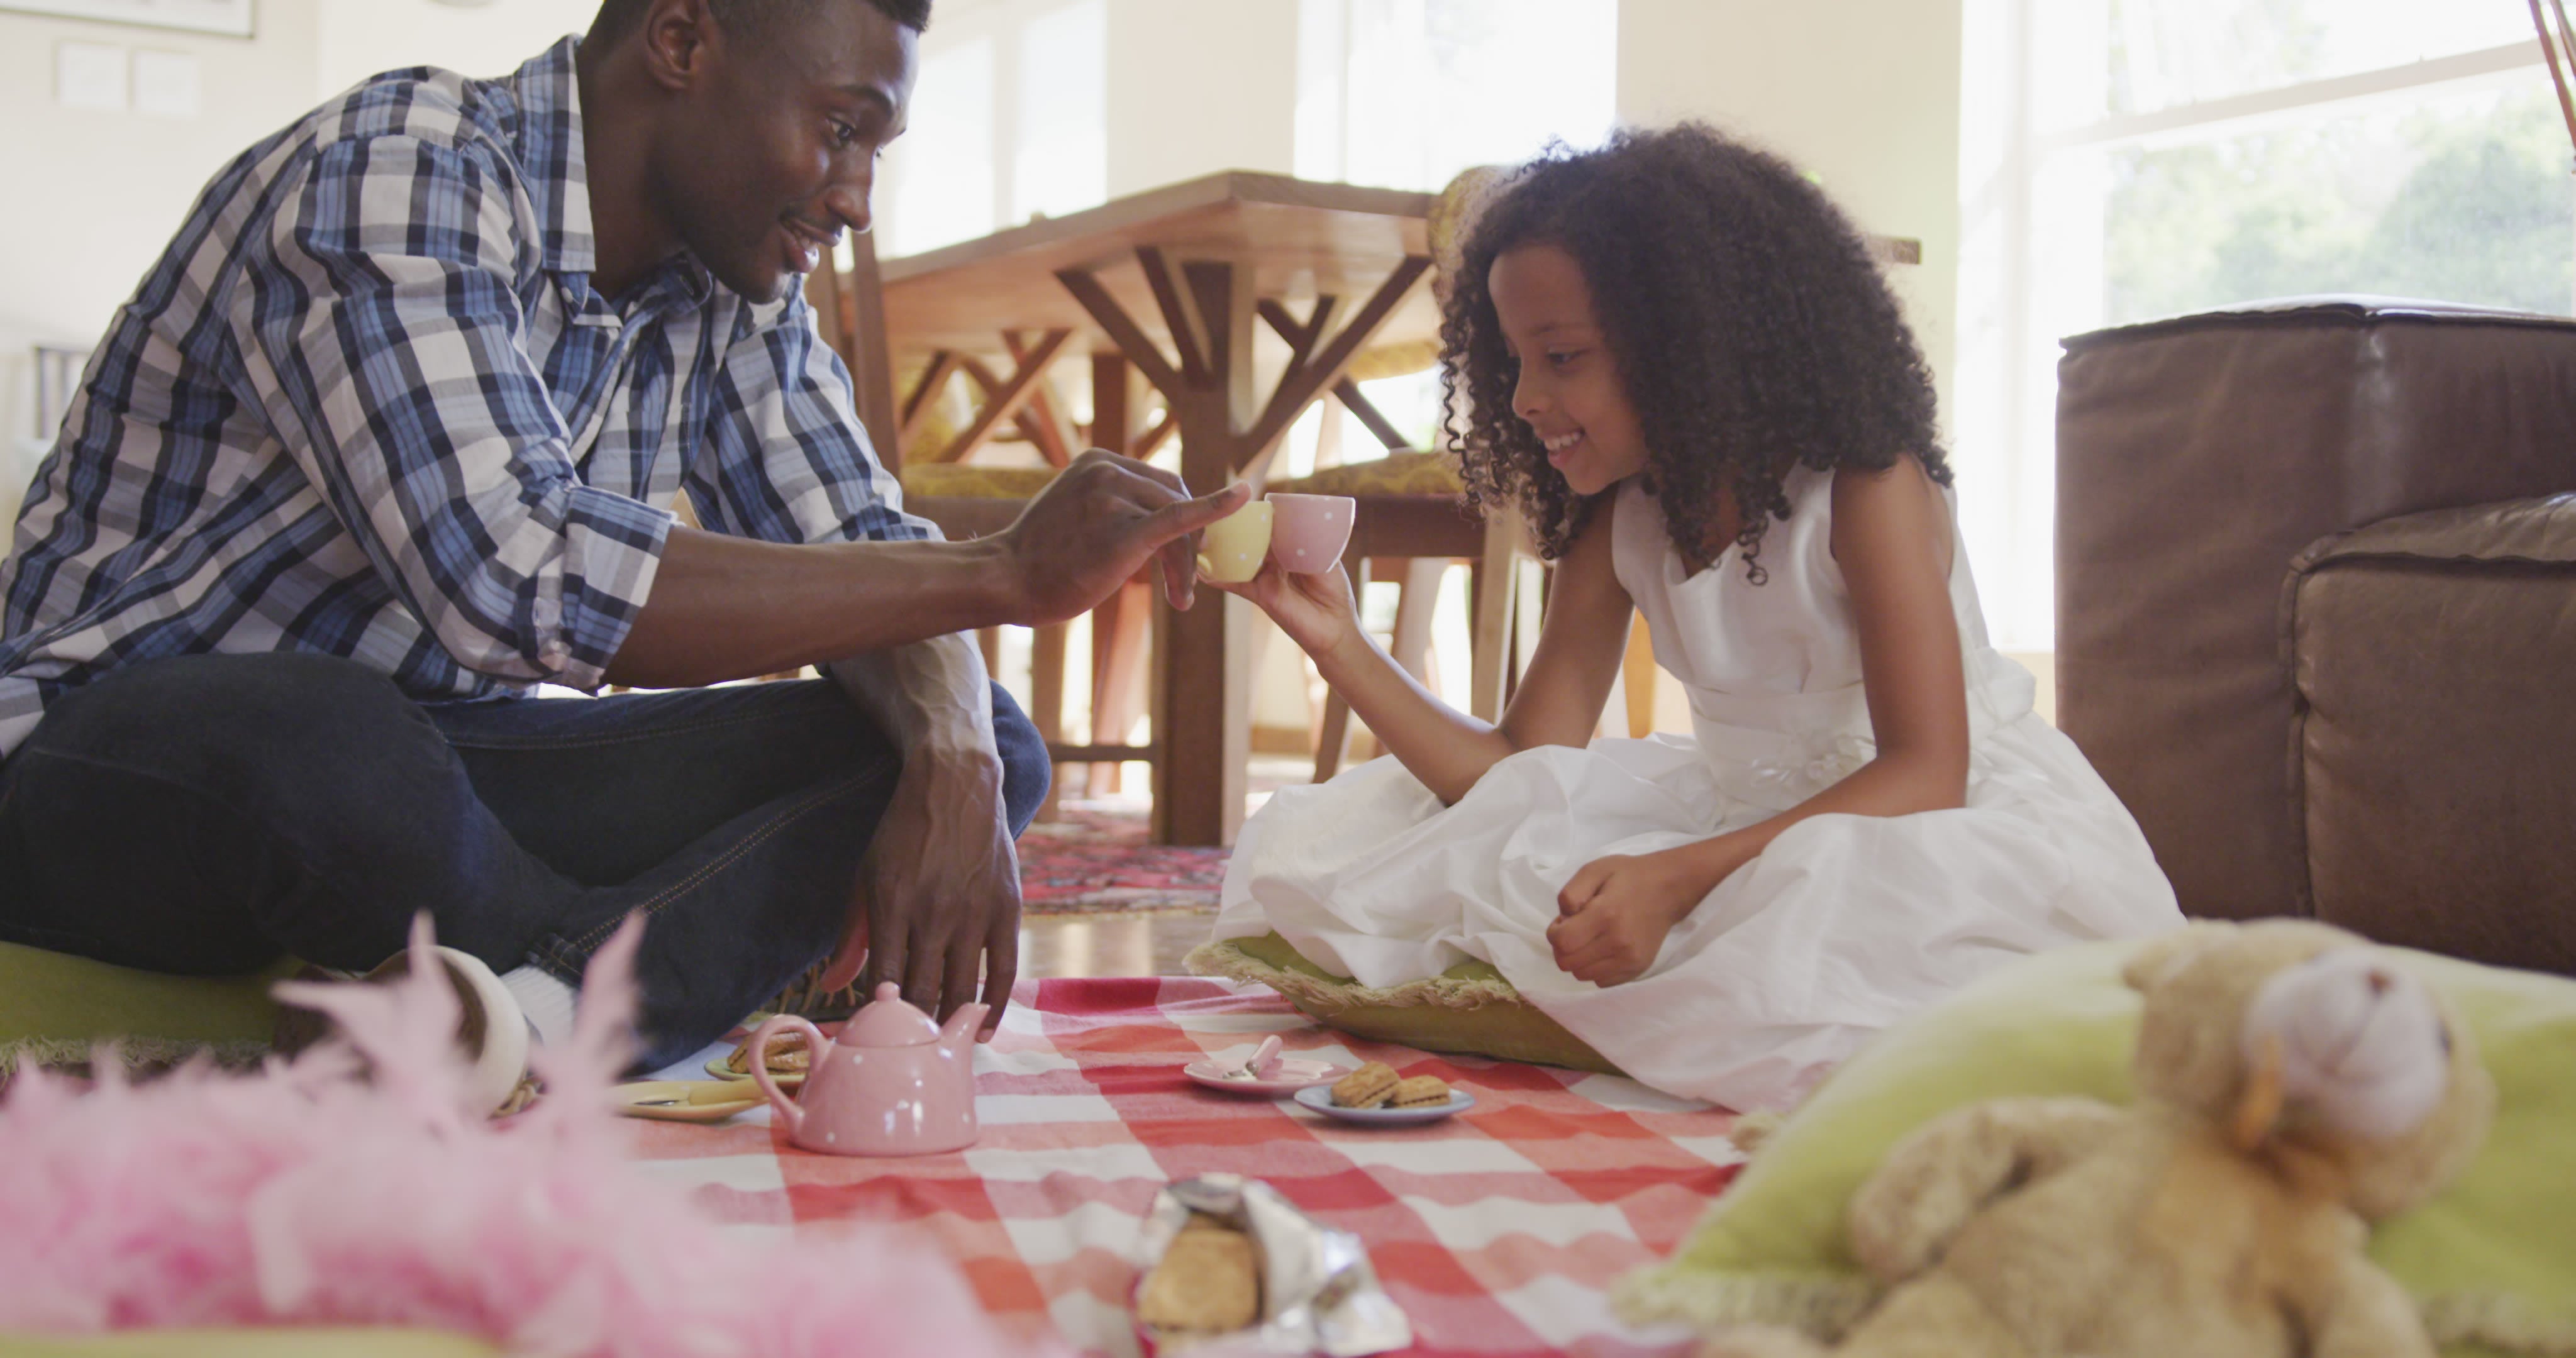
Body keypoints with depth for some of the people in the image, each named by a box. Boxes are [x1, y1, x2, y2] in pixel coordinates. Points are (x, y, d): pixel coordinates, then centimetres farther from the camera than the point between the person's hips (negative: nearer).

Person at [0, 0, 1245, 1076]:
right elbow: (516, 579, -36)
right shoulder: (393, 178, -22)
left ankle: (545, 1009, -29)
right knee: (321, 742, -43)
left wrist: (951, 765, -21)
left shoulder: (734, 284, 3)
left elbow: (870, 565, 3)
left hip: (431, 772, 7)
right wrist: (997, 574, -32)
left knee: (984, 747, -8)